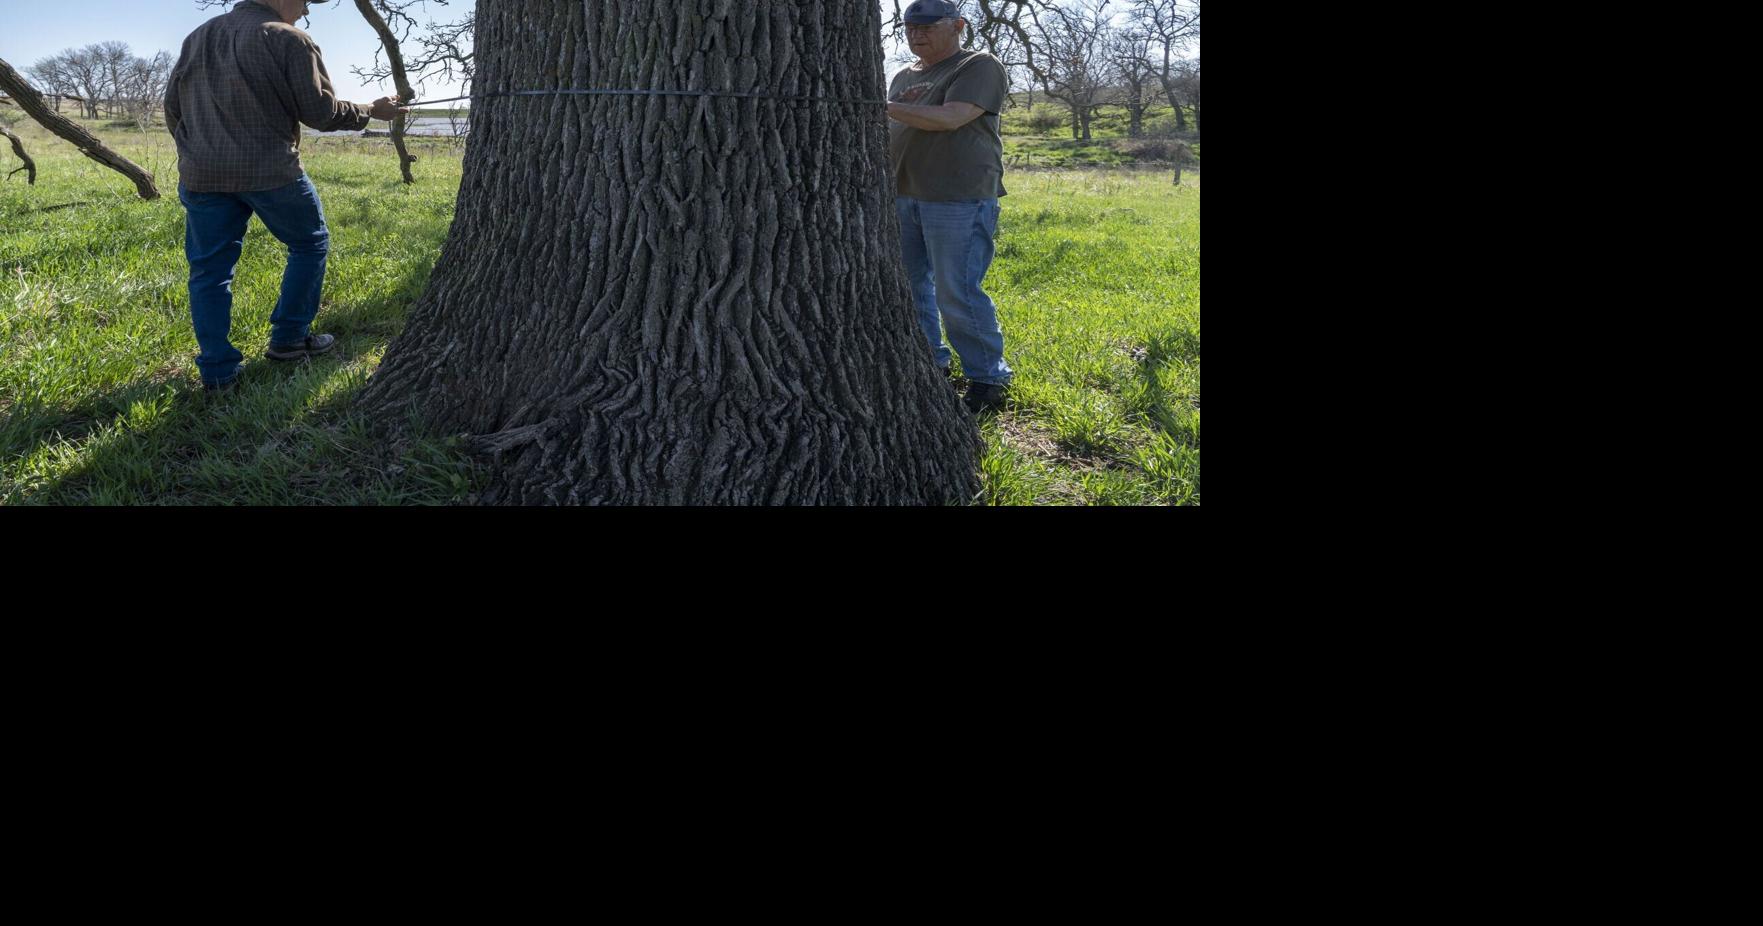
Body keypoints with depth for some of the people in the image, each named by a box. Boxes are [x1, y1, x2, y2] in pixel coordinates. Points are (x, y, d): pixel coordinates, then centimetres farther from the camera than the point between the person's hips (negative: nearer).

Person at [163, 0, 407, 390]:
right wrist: (371, 111, 7)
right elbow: (321, 111, -8)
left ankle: (217, 371, 6)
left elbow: (172, 106, 18)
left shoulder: (198, 36, 15)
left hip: (202, 175, 5)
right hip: (270, 172, -5)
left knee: (209, 269, 9)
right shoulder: (288, 40, -7)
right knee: (310, 244, 17)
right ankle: (288, 339, 19)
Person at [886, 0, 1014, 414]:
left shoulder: (980, 67, -5)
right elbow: (892, 131, 23)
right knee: (909, 284, 12)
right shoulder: (904, 77, 18)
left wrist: (884, 106, -18)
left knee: (957, 294, -10)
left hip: (959, 198, -8)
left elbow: (949, 118, -19)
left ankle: (989, 379, 1)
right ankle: (929, 362, 27)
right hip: (905, 197, 8)